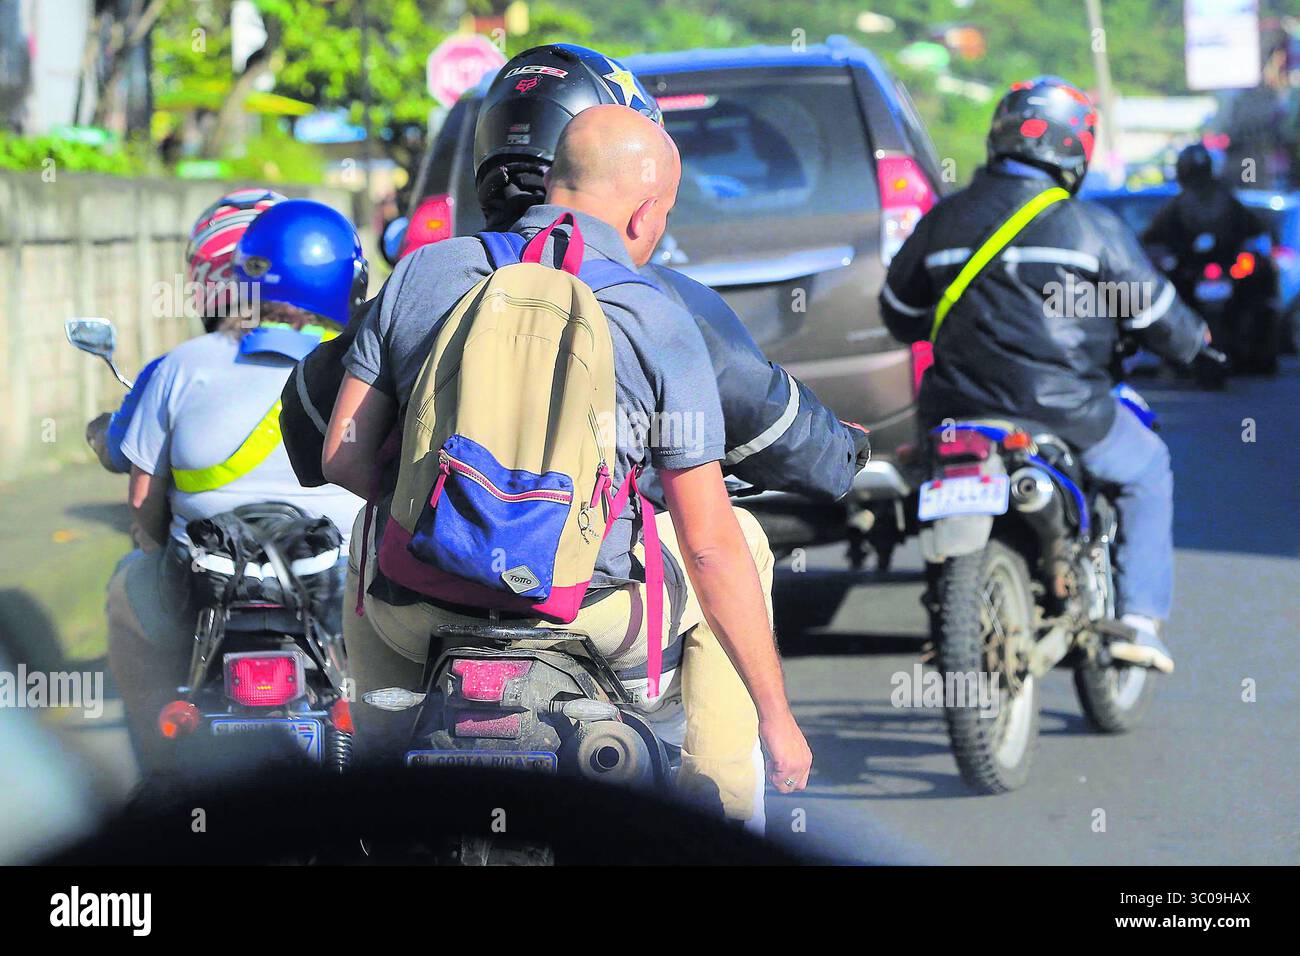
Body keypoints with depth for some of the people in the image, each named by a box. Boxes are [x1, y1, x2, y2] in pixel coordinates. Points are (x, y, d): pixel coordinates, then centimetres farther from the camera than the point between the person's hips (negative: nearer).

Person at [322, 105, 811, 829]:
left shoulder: (422, 272, 4)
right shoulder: (659, 322, -5)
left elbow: (344, 456, 6)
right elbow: (709, 544, -7)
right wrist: (776, 715, 0)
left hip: (415, 617, 3)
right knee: (743, 545, 24)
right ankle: (721, 812, 19)